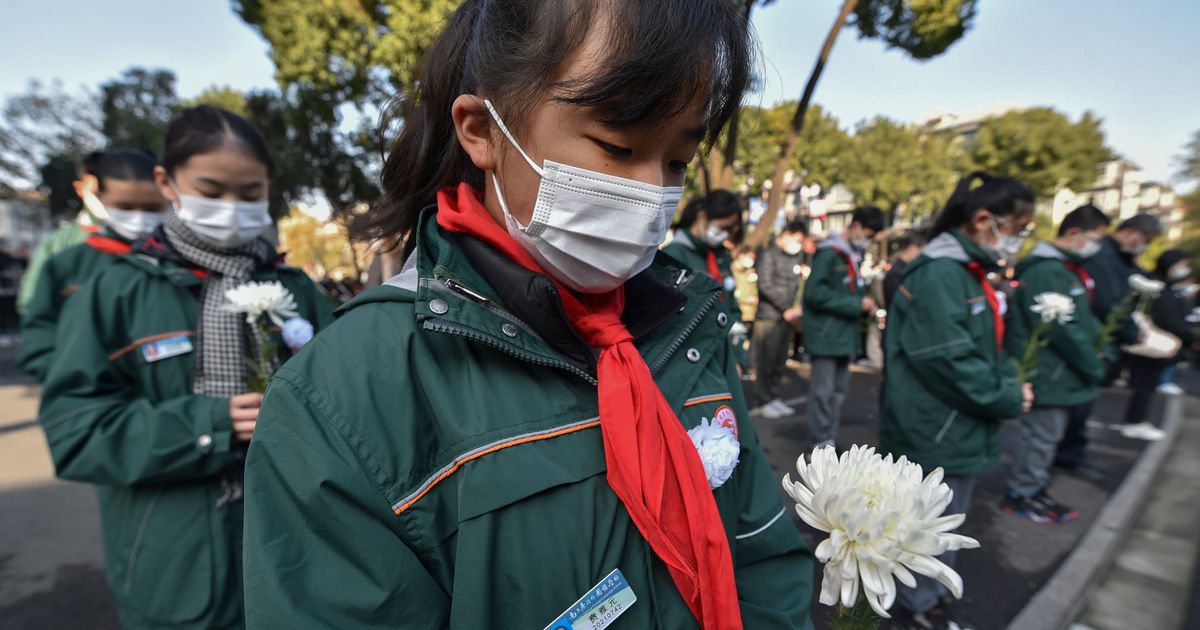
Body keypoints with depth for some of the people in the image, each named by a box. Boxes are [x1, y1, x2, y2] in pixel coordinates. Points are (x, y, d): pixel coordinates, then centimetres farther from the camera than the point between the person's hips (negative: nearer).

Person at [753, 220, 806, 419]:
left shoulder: (794, 257, 18)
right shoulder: (768, 255, -5)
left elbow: (795, 286, 17)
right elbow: (766, 286, -14)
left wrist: (797, 310, 1)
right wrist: (787, 309, -14)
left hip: (787, 317, 7)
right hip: (769, 317, -7)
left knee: (780, 361, 9)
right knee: (766, 361, -3)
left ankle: (774, 396, 20)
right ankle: (764, 401, 6)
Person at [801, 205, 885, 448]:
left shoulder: (853, 256, 14)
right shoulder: (829, 253, -13)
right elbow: (814, 293, -22)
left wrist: (864, 303, 1)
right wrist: (857, 303, -18)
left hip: (845, 335, 9)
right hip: (826, 335, -9)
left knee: (838, 391, 13)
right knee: (823, 392, -3)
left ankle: (829, 443, 23)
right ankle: (821, 445, 6)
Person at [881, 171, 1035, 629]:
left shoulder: (969, 271, 10)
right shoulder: (938, 274, -22)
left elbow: (988, 347, 15)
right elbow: (949, 362, -27)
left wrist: (1010, 385, -2)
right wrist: (1009, 400, -15)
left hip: (956, 427, 10)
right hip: (935, 433, -10)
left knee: (941, 523, 24)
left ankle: (927, 592, 43)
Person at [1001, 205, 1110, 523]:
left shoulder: (1067, 270, 14)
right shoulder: (1047, 271, -20)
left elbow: (1082, 319, 18)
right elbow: (1059, 330, -23)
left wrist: (1097, 351, 3)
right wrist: (1095, 365, -13)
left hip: (1057, 374, 10)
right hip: (1047, 374, -10)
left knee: (1047, 434, 19)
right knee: (1040, 435, 2)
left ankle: (1035, 490, 33)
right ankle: (1021, 494, 17)